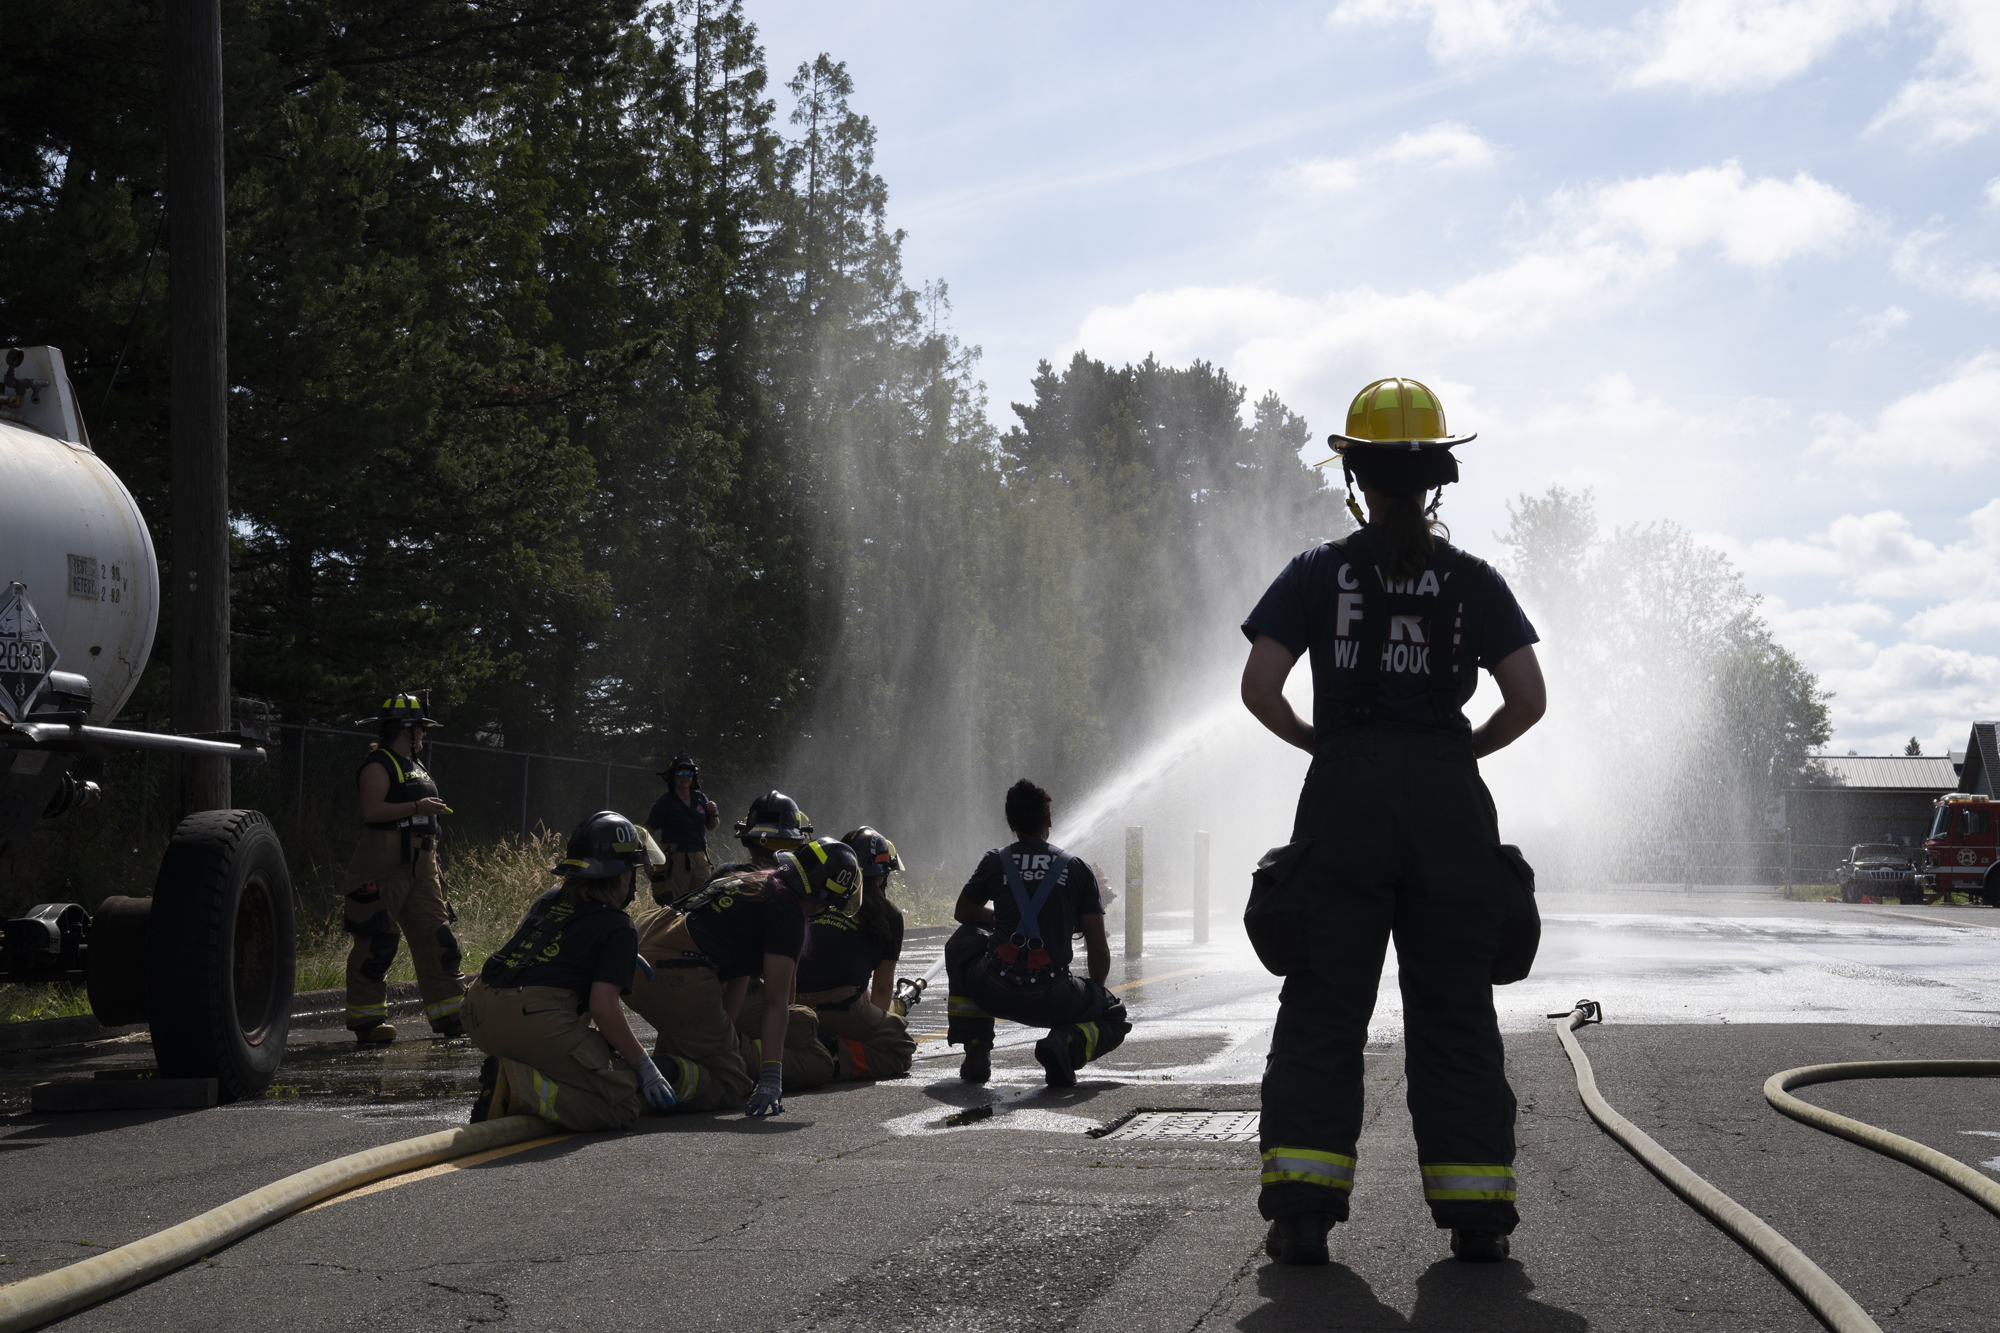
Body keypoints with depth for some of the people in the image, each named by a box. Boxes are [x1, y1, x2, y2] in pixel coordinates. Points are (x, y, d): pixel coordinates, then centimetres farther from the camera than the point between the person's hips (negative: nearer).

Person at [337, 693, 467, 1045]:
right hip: (384, 862, -9)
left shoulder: (414, 765, 20)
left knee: (436, 937, 6)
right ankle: (366, 1019, -3)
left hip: (419, 865, 9)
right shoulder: (378, 765, -8)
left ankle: (449, 1015, 9)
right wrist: (416, 808, -25)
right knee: (378, 941, -8)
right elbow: (371, 811, -21)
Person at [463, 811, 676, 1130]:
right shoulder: (619, 928, 3)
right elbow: (603, 1006, -7)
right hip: (532, 1020, -8)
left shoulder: (549, 901, 24)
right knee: (628, 1100, -3)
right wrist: (643, 1064, 2)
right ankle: (520, 1088, -20)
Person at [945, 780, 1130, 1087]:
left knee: (961, 941, 33)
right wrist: (1095, 992, 24)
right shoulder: (1077, 869, 7)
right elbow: (1099, 952, 6)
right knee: (1115, 1016, 25)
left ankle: (976, 1049, 22)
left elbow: (963, 912, 28)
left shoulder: (995, 861, 9)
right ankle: (1068, 1044, -12)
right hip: (1050, 1000, -1)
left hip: (993, 992, 1)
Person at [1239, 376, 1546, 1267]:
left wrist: (1315, 741, 10)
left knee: (1323, 1009, 3)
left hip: (1345, 792, -1)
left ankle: (1302, 1211, -4)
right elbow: (1528, 700, -2)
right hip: (1449, 800, 1)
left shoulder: (1317, 573, 3)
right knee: (1453, 1011, 6)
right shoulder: (1473, 580, 5)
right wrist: (1463, 749, 13)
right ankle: (1475, 1214, 5)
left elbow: (1259, 687, -6)